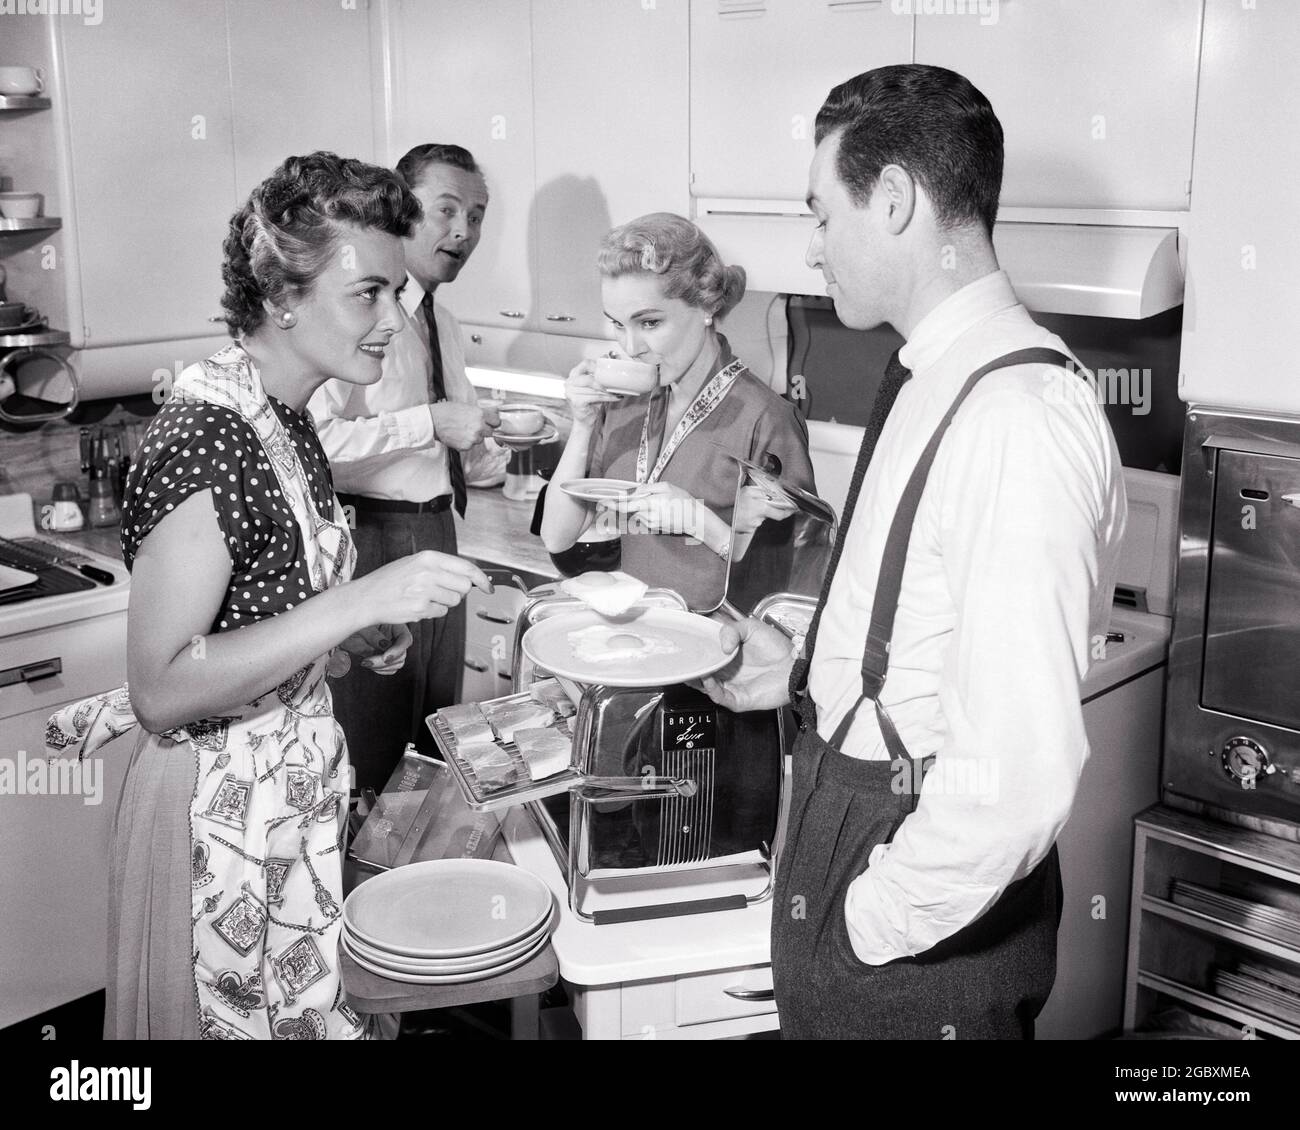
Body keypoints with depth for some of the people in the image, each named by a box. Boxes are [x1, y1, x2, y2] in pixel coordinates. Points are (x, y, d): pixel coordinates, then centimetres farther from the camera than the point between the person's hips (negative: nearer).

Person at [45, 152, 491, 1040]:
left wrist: (364, 636, -1)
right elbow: (160, 690, -26)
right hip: (221, 808, -8)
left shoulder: (287, 416, 4)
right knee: (236, 1014, 11)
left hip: (299, 786, 8)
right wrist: (358, 602, -31)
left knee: (311, 1010, 21)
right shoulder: (205, 440, -24)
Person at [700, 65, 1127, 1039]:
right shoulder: (937, 383, 5)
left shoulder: (1020, 419, -25)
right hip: (847, 815, 8)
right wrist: (806, 675, 7)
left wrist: (874, 922, -17)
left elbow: (1018, 775, -28)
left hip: (920, 938, -8)